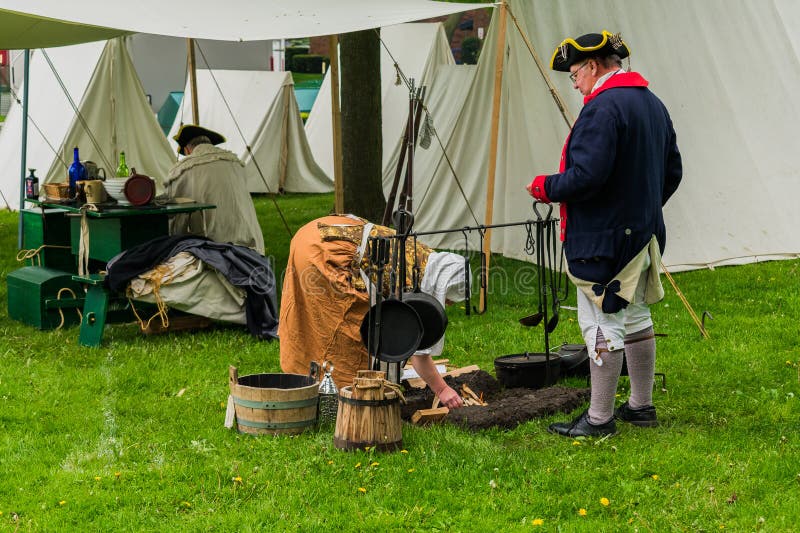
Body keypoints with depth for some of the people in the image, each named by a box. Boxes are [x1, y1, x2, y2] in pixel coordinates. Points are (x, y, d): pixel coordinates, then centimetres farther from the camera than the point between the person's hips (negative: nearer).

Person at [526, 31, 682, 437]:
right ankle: (642, 406, 28)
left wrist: (545, 187, -9)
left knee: (602, 325, -3)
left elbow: (586, 176, -26)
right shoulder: (652, 104, 13)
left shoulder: (601, 109, -19)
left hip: (603, 238, -10)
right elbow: (672, 171, 18)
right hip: (644, 233, 10)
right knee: (636, 317, 19)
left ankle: (599, 419, 3)